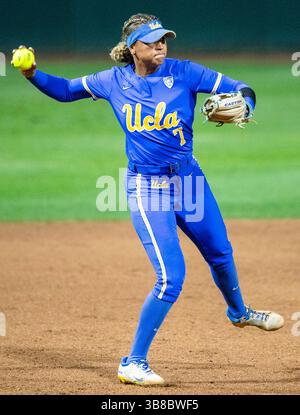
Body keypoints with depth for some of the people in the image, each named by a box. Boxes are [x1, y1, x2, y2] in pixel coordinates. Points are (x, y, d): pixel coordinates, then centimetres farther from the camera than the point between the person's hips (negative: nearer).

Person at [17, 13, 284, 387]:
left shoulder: (184, 73, -8)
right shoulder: (114, 81, -5)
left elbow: (241, 89, -9)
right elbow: (65, 90, 7)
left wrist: (242, 107, -32)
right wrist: (32, 74, -10)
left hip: (188, 177, 3)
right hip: (146, 186, -3)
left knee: (220, 254, 22)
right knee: (171, 277, -16)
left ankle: (238, 311, 56)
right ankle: (133, 364, -7)